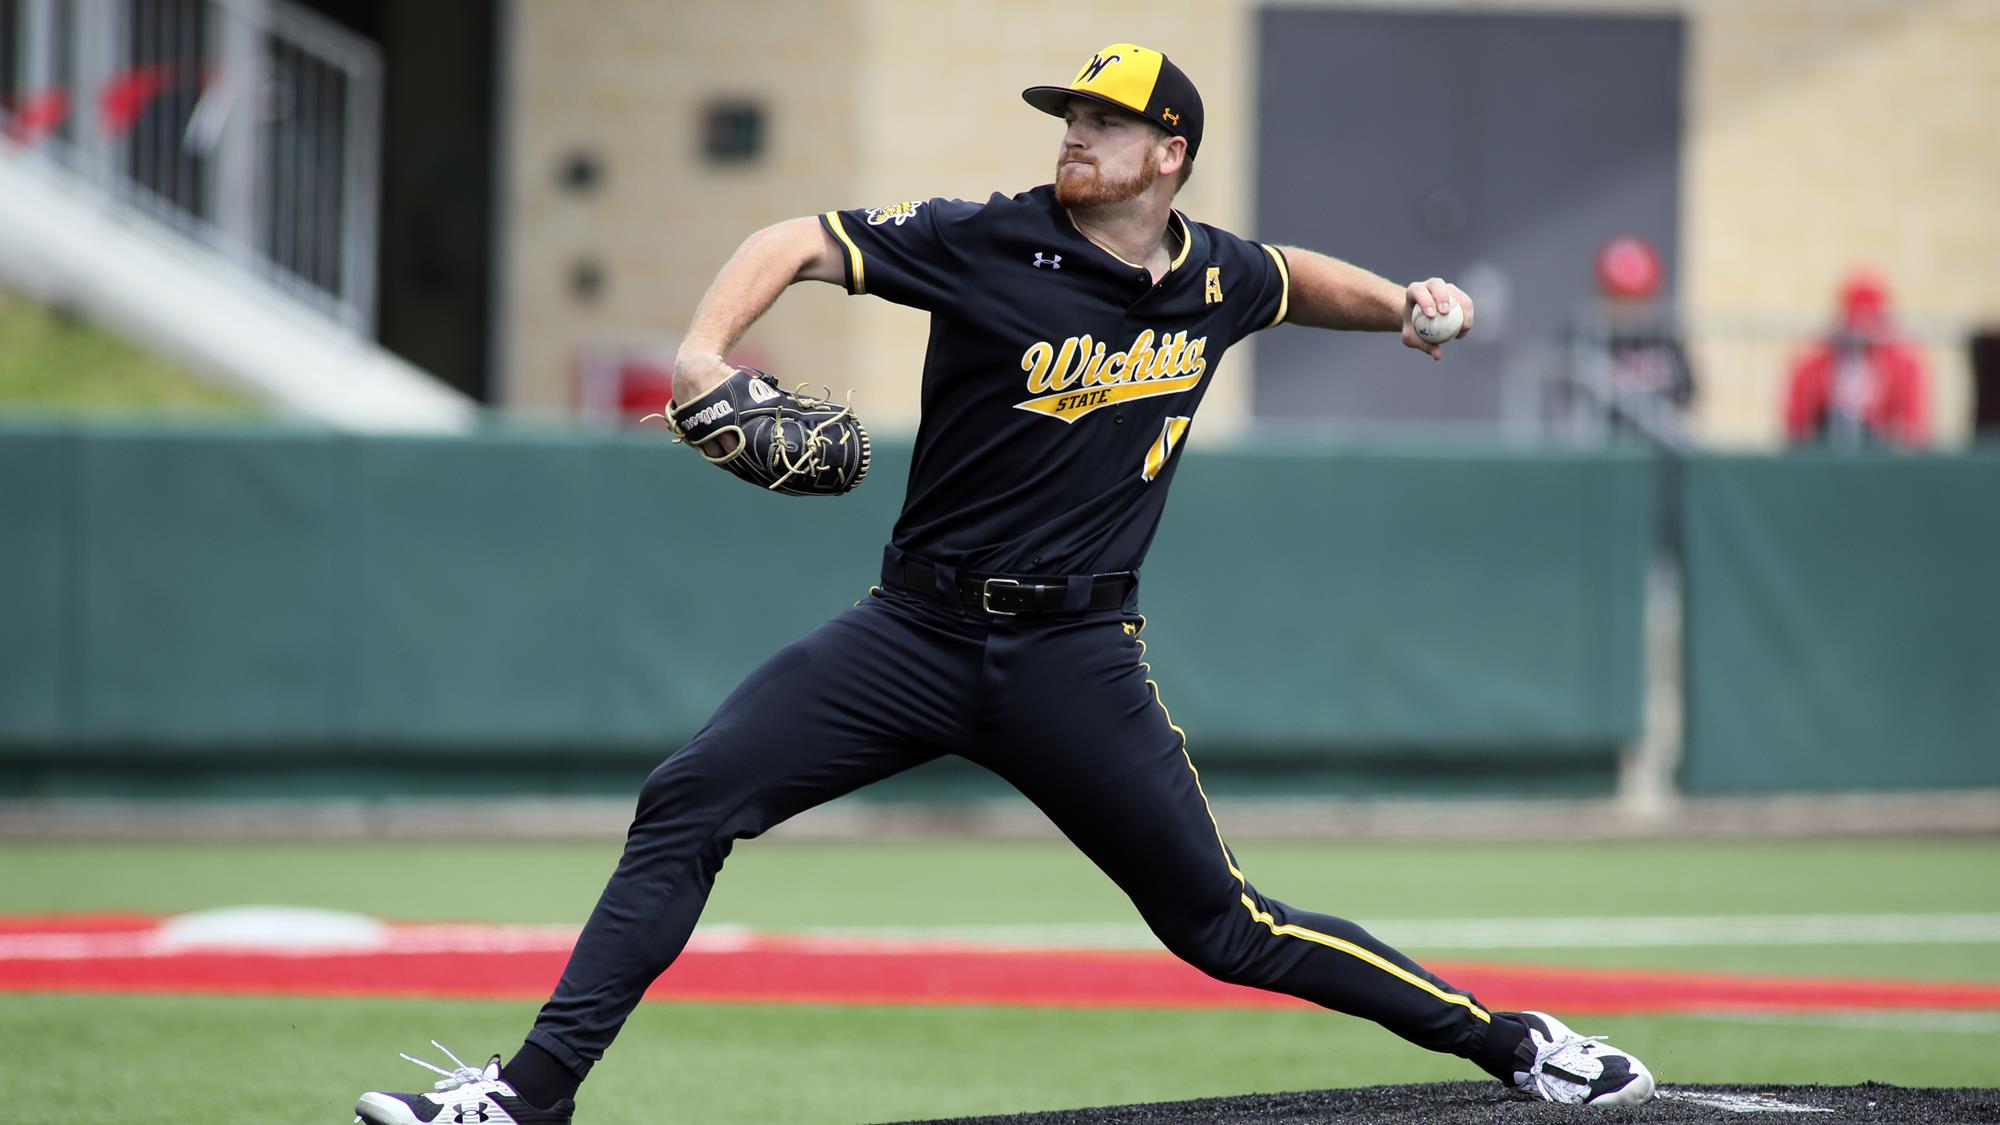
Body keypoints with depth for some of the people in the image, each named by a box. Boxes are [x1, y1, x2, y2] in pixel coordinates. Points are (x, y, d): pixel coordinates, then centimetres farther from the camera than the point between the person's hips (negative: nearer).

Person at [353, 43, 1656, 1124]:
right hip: (917, 633, -1)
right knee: (686, 804, -14)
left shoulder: (1216, 277, 5)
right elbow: (797, 243, -11)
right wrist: (705, 351, -29)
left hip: (1076, 659, 1)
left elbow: (1292, 279, 30)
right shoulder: (992, 244, -7)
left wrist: (1401, 302, 11)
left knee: (1224, 926, -2)